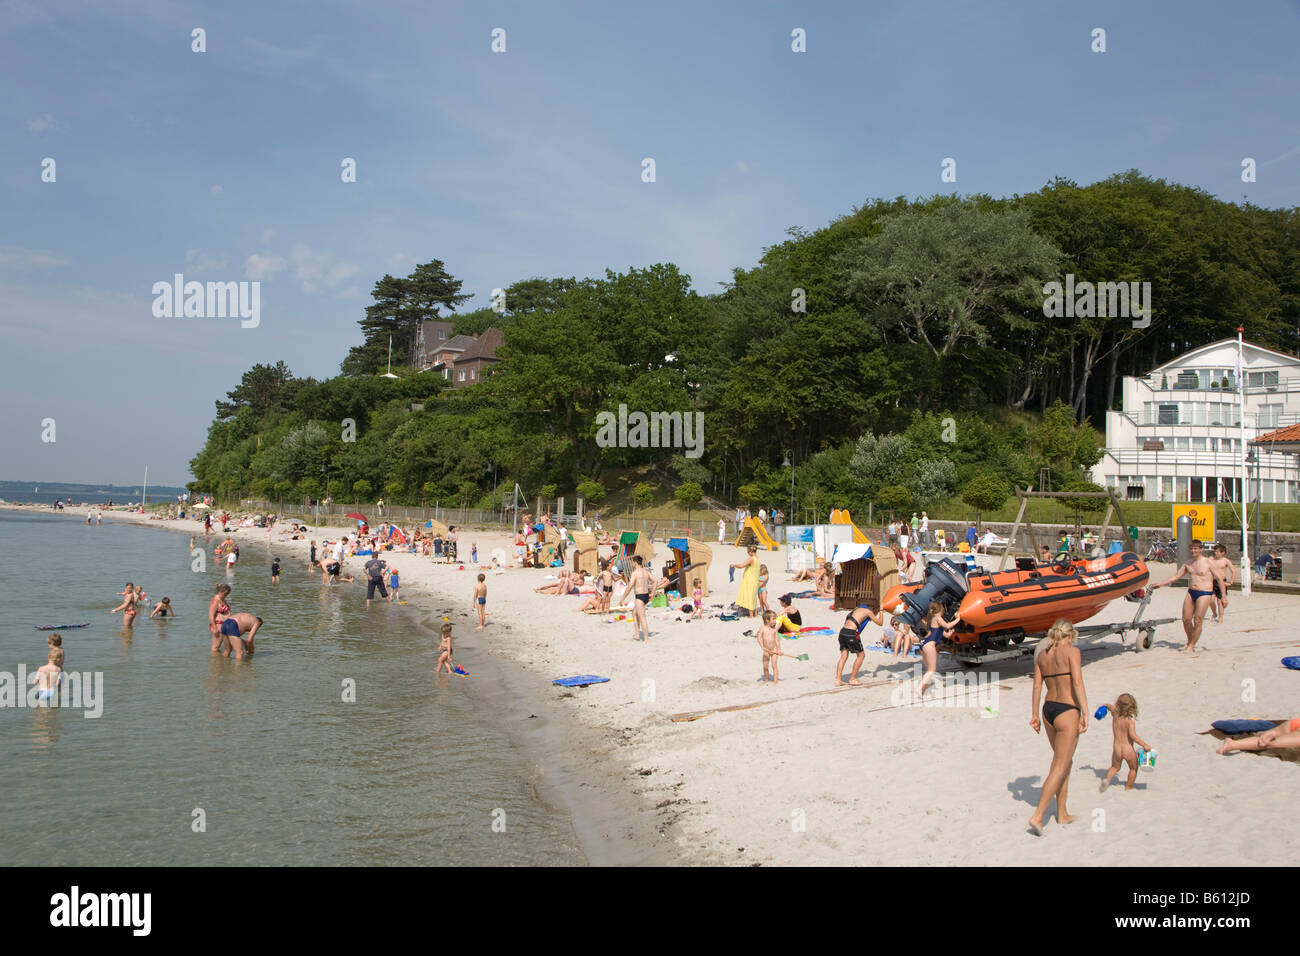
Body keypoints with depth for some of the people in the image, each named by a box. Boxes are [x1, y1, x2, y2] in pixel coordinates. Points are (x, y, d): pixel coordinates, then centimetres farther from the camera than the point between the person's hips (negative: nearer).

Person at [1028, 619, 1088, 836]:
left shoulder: (1041, 655, 10)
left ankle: (1062, 814, 28)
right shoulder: (1072, 651, -8)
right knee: (1059, 768, -3)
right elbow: (1077, 683, -17)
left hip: (1049, 709, 7)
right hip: (1067, 712, -7)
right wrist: (1085, 713, -18)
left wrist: (1035, 715, 11)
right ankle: (1037, 816, -9)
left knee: (1065, 762, 22)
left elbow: (1037, 686, 8)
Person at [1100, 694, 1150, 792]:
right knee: (1133, 768, 24)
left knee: (1114, 767, 25)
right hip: (1128, 750, -4)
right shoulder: (1130, 721, -16)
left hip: (1117, 749, 4)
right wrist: (1144, 745, -24)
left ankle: (1107, 779, -1)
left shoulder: (1115, 715, -3)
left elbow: (1111, 707, 19)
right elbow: (1133, 735, -27)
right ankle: (1128, 787, 28)